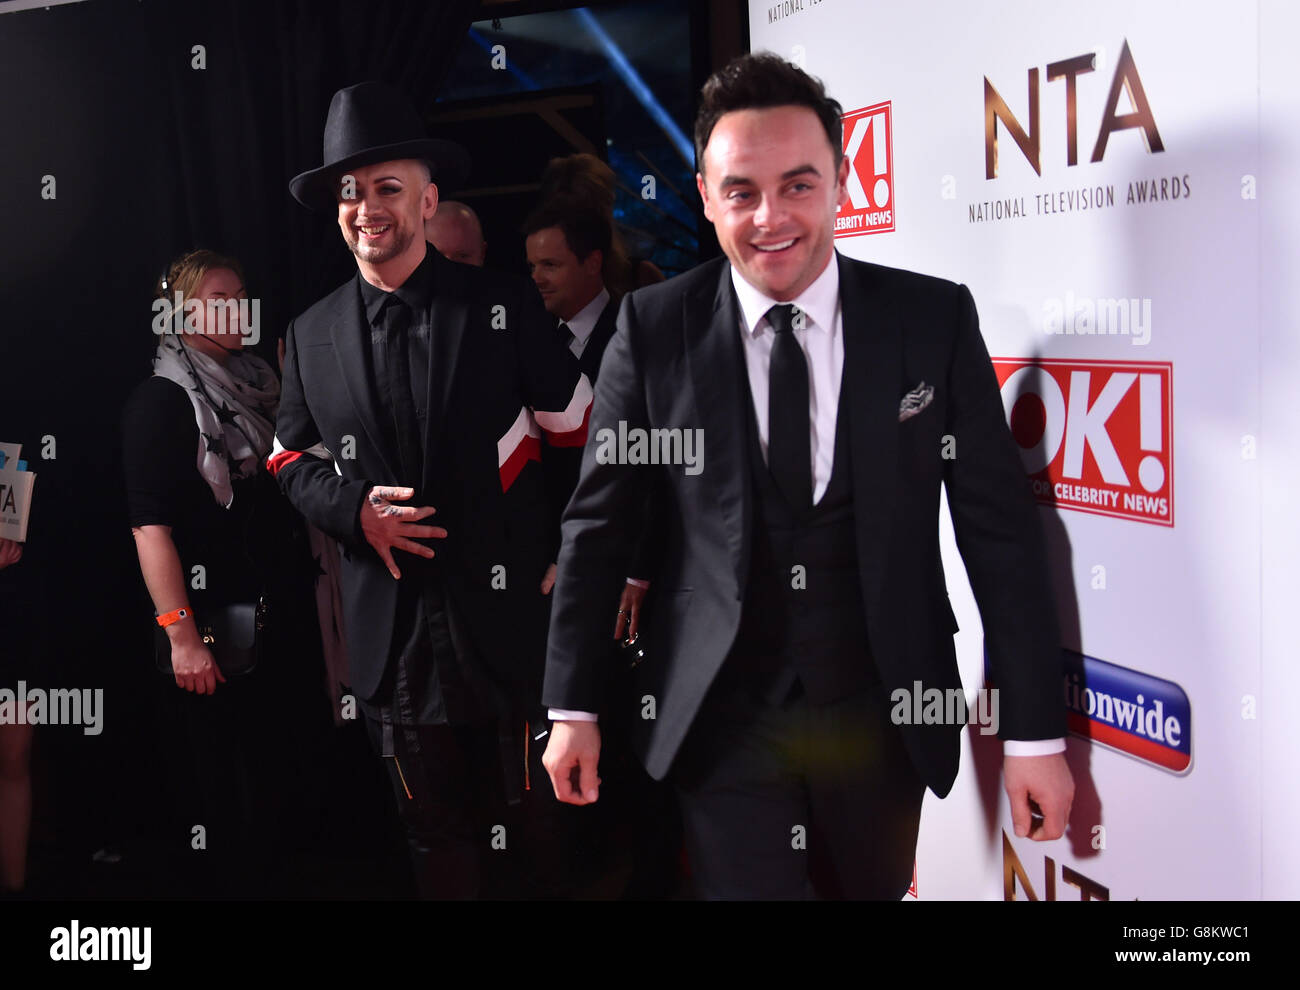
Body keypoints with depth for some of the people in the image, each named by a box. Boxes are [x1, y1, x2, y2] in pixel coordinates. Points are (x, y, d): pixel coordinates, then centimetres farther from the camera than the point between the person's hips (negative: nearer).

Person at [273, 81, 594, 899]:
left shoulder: (505, 307, -1)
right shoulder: (312, 334, 8)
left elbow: (581, 434, 2)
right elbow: (292, 459, 15)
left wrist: (570, 564, -4)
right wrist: (354, 509, -6)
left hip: (507, 611, -2)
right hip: (392, 625, 2)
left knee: (530, 831, 7)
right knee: (435, 832, 11)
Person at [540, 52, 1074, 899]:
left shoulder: (936, 319, -5)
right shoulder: (654, 329, -5)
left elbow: (999, 525, -3)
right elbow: (596, 523, 1)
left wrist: (1035, 731, -4)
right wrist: (574, 707, 3)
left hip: (884, 714, 1)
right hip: (723, 719, -1)